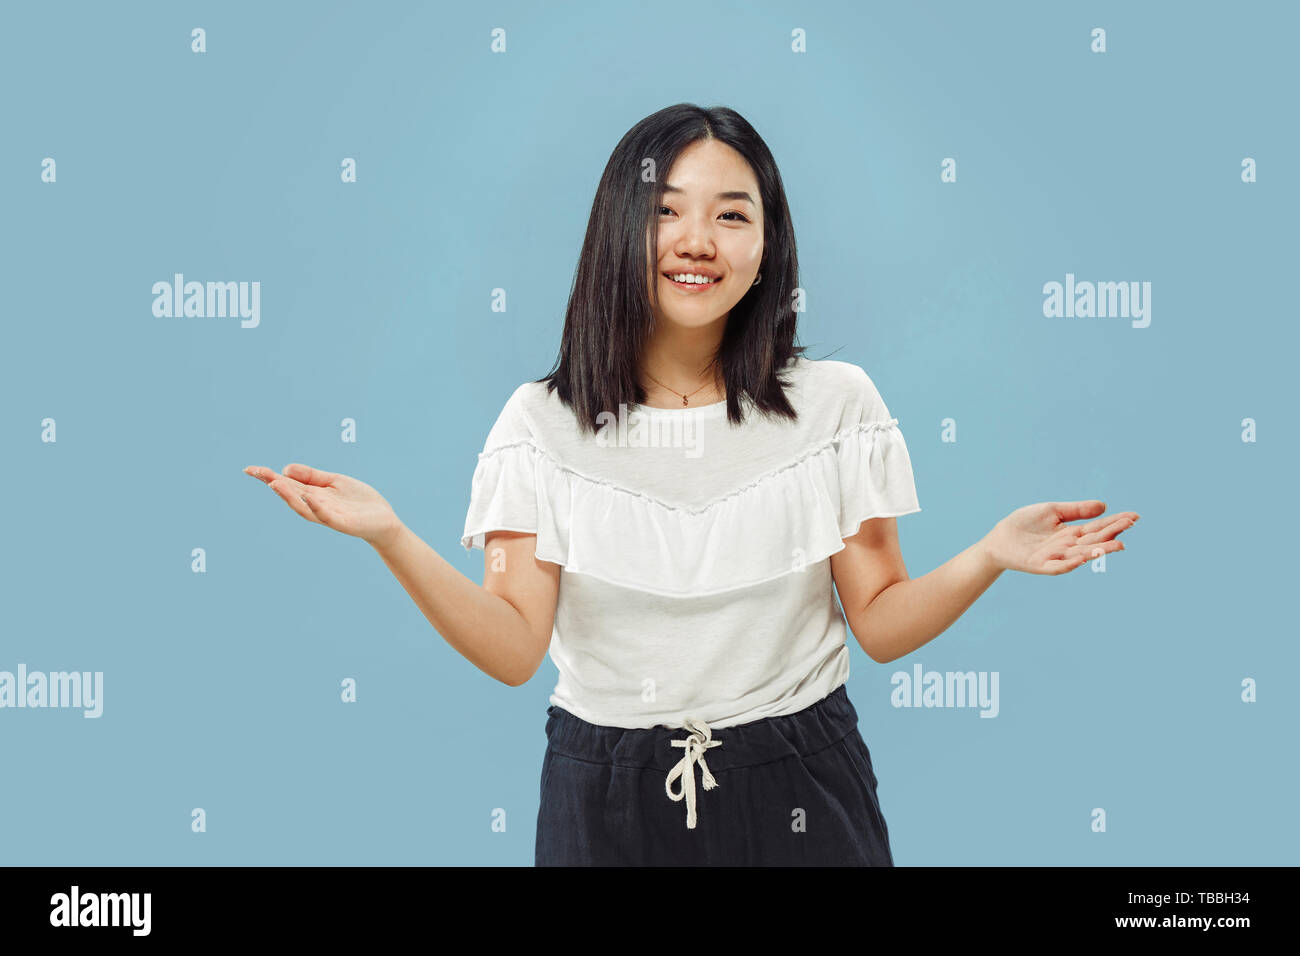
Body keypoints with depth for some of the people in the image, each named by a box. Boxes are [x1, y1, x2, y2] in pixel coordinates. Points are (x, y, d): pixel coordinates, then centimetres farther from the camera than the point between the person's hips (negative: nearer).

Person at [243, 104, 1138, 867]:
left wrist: (991, 557, -19)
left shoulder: (836, 402, -4)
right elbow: (513, 648, -10)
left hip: (797, 789, 0)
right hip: (610, 797, 0)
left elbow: (880, 623, -2)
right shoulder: (542, 422, -5)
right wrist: (392, 538, -22)